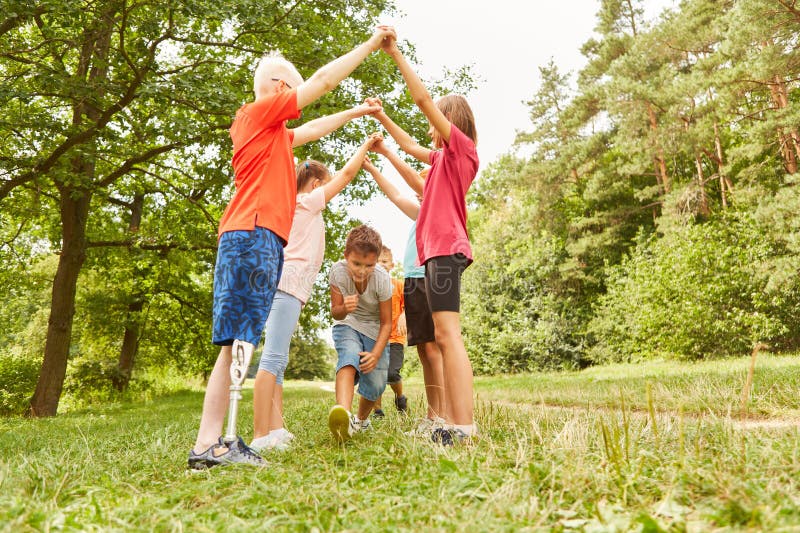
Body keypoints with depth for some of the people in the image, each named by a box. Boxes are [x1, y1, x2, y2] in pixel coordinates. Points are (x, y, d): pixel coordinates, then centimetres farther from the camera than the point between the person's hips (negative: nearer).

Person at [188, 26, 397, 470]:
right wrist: (371, 44, 10)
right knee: (239, 341, -15)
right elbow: (324, 80, 3)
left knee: (238, 344, 3)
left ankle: (210, 444, 3)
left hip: (259, 239, 9)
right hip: (253, 234, -9)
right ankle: (212, 444, -15)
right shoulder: (260, 111, 3)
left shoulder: (273, 131, 27)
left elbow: (315, 129, 42)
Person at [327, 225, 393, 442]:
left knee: (376, 385, -8)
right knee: (349, 358, -33)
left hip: (375, 331, 1)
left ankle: (361, 420, 25)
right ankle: (343, 415, -54)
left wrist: (376, 354, -29)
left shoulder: (382, 278, -26)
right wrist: (343, 309, -38)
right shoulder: (339, 270, -23)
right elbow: (335, 313, -14)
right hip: (347, 326, 0)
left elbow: (386, 323, -16)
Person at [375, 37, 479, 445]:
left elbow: (423, 99, -6)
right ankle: (455, 424, 8)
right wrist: (382, 118, 41)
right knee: (444, 338, 6)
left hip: (445, 249, -10)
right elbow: (410, 147, 40)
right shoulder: (444, 158, 24)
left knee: (448, 335, -18)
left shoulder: (462, 146, 0)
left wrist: (396, 54, -2)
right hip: (438, 250, 10)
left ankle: (464, 427, -21)